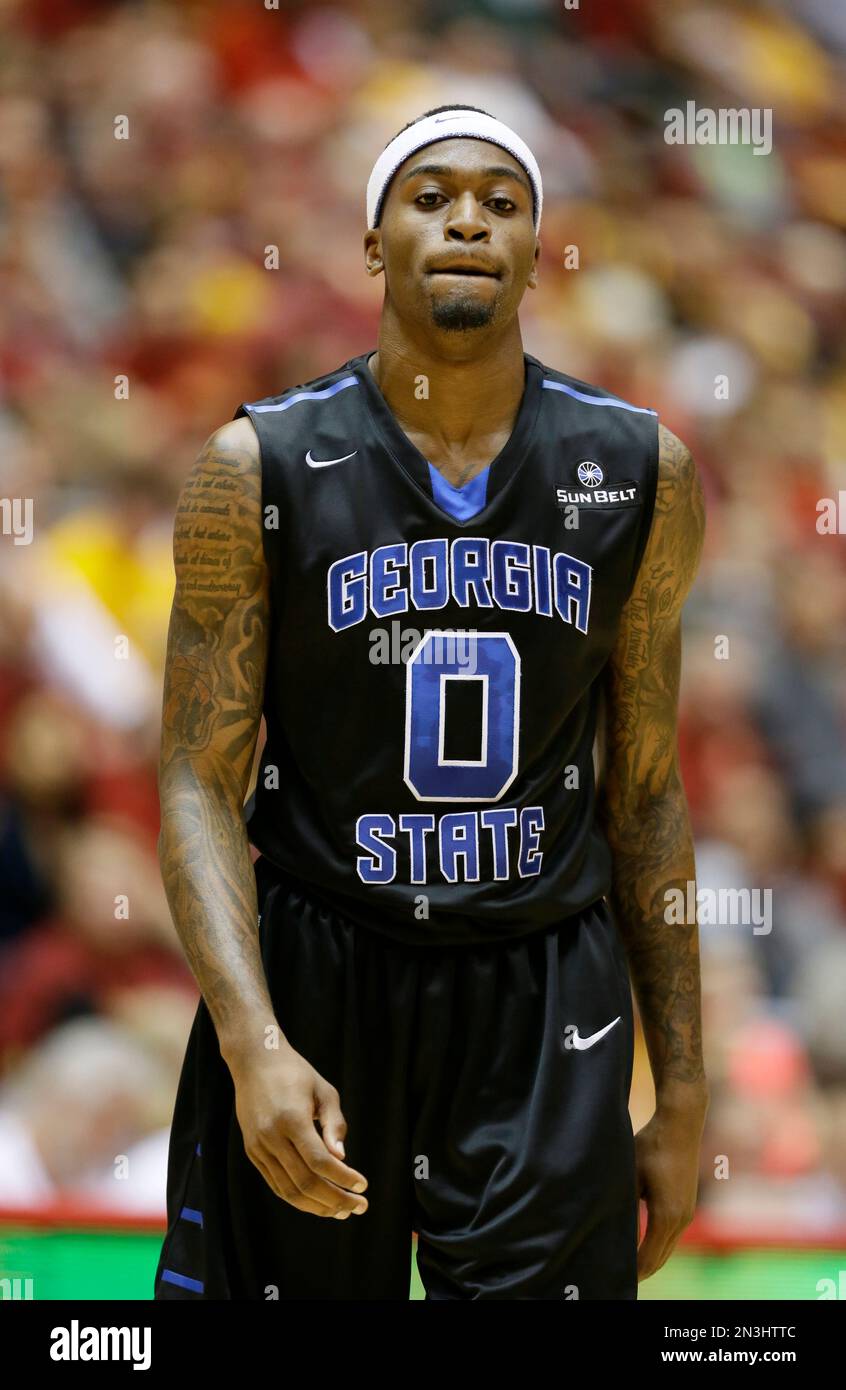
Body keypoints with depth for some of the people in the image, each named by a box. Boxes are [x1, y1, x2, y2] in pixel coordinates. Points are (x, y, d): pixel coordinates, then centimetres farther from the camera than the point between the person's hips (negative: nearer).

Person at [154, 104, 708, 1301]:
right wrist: (253, 1043, -21)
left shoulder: (640, 473, 2)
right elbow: (199, 785, -6)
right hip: (314, 977, -1)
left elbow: (645, 798, 9)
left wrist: (683, 1096, 8)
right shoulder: (260, 469, -5)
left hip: (548, 997, 1)